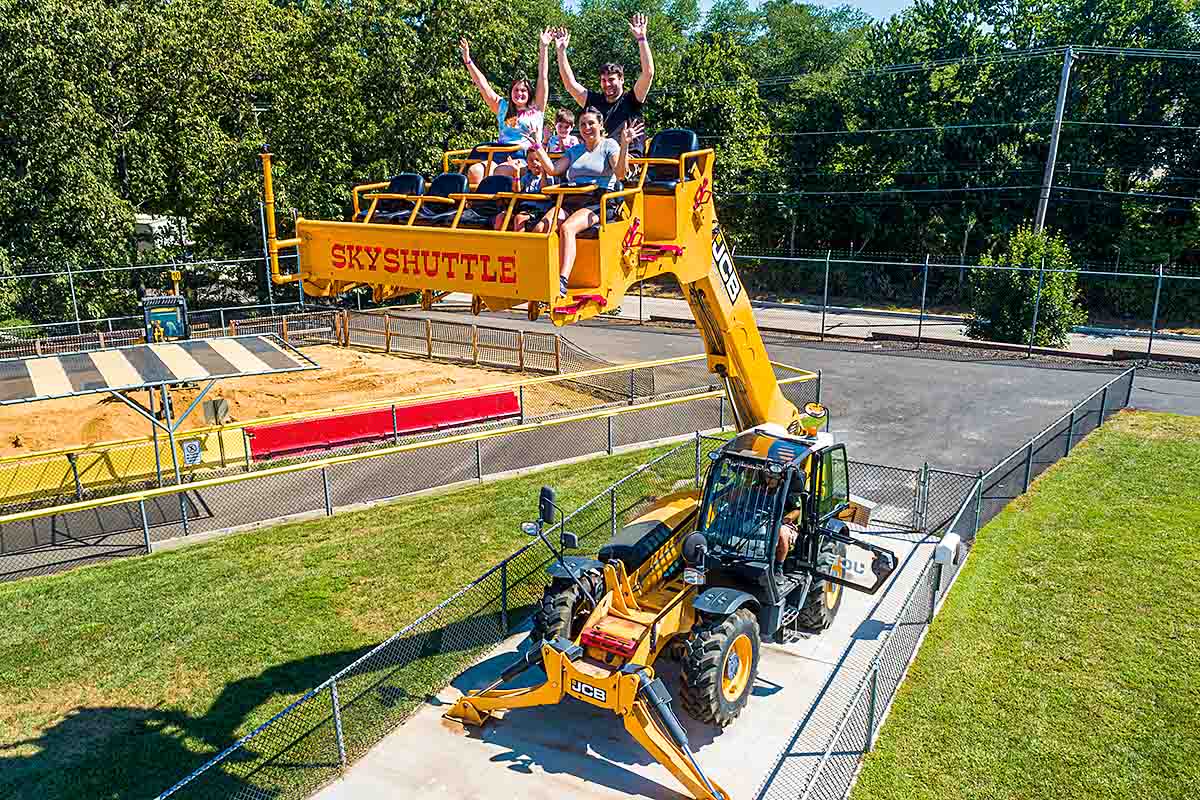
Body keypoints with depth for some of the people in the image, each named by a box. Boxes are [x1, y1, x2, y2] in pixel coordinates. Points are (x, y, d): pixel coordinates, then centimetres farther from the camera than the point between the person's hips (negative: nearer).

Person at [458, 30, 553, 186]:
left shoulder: (536, 109, 17)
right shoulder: (503, 107, 27)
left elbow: (543, 77, 12)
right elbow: (482, 84, 26)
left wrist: (543, 48, 9)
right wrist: (467, 59, 22)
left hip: (523, 157, -4)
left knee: (498, 172, -36)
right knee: (474, 172, -29)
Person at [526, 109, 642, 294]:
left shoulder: (609, 145, 12)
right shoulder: (574, 151, 27)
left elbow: (620, 172, -6)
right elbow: (553, 170, 16)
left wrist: (625, 146, -18)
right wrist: (537, 146, 15)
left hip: (598, 203, -5)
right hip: (570, 201, 5)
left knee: (567, 228, -36)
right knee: (541, 227, -25)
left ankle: (562, 281, -45)